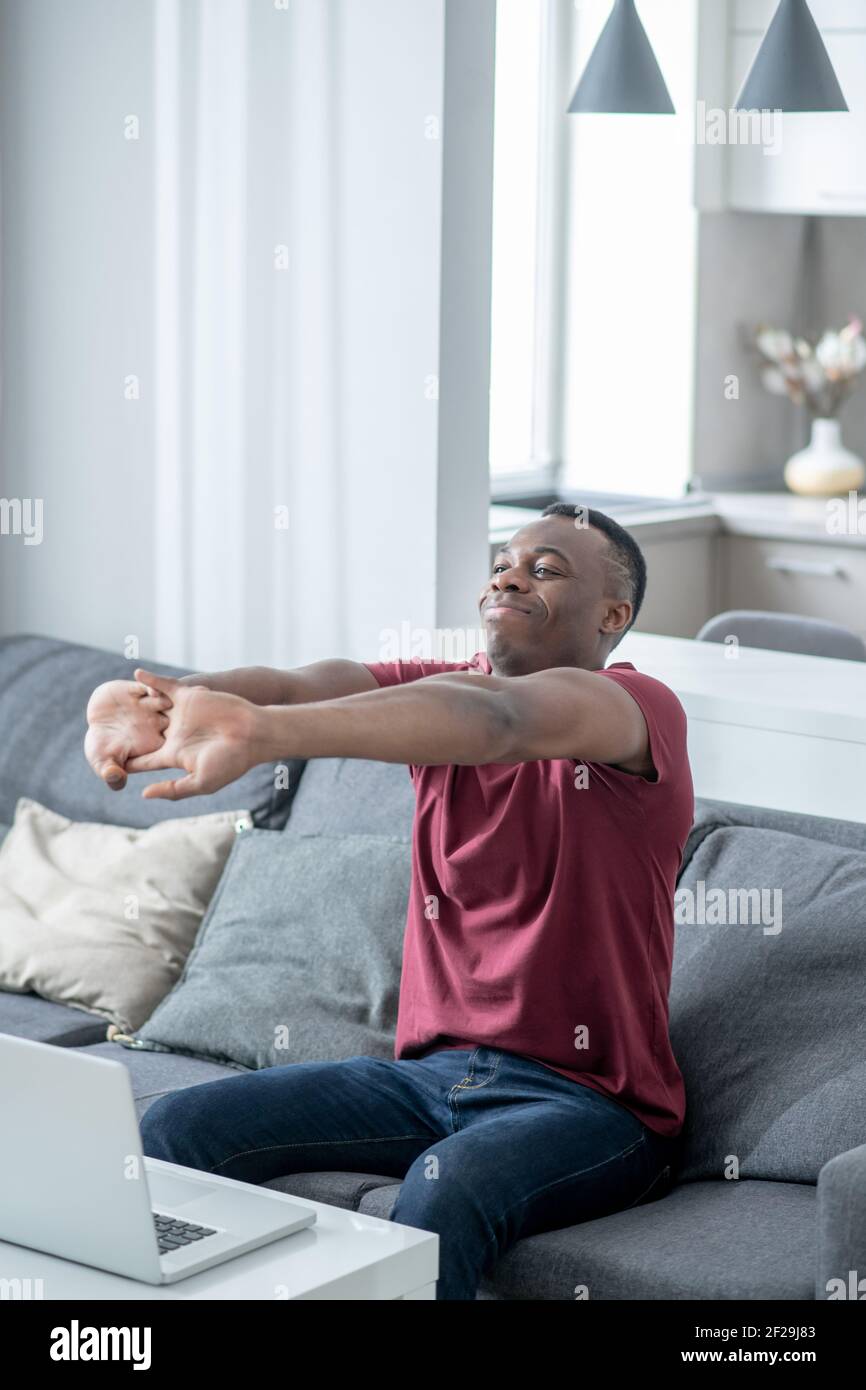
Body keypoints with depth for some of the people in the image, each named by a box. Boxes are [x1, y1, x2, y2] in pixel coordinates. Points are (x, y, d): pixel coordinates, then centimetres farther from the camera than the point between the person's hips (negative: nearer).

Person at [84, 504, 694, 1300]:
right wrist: (161, 700, -38)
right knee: (175, 1132, -10)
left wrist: (263, 733, -48)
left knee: (445, 1186, -37)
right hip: (434, 1069, 6)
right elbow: (303, 686, -13)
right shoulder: (434, 696, 9)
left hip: (591, 1102, -6)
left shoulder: (639, 711, -10)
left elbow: (497, 718, -32)